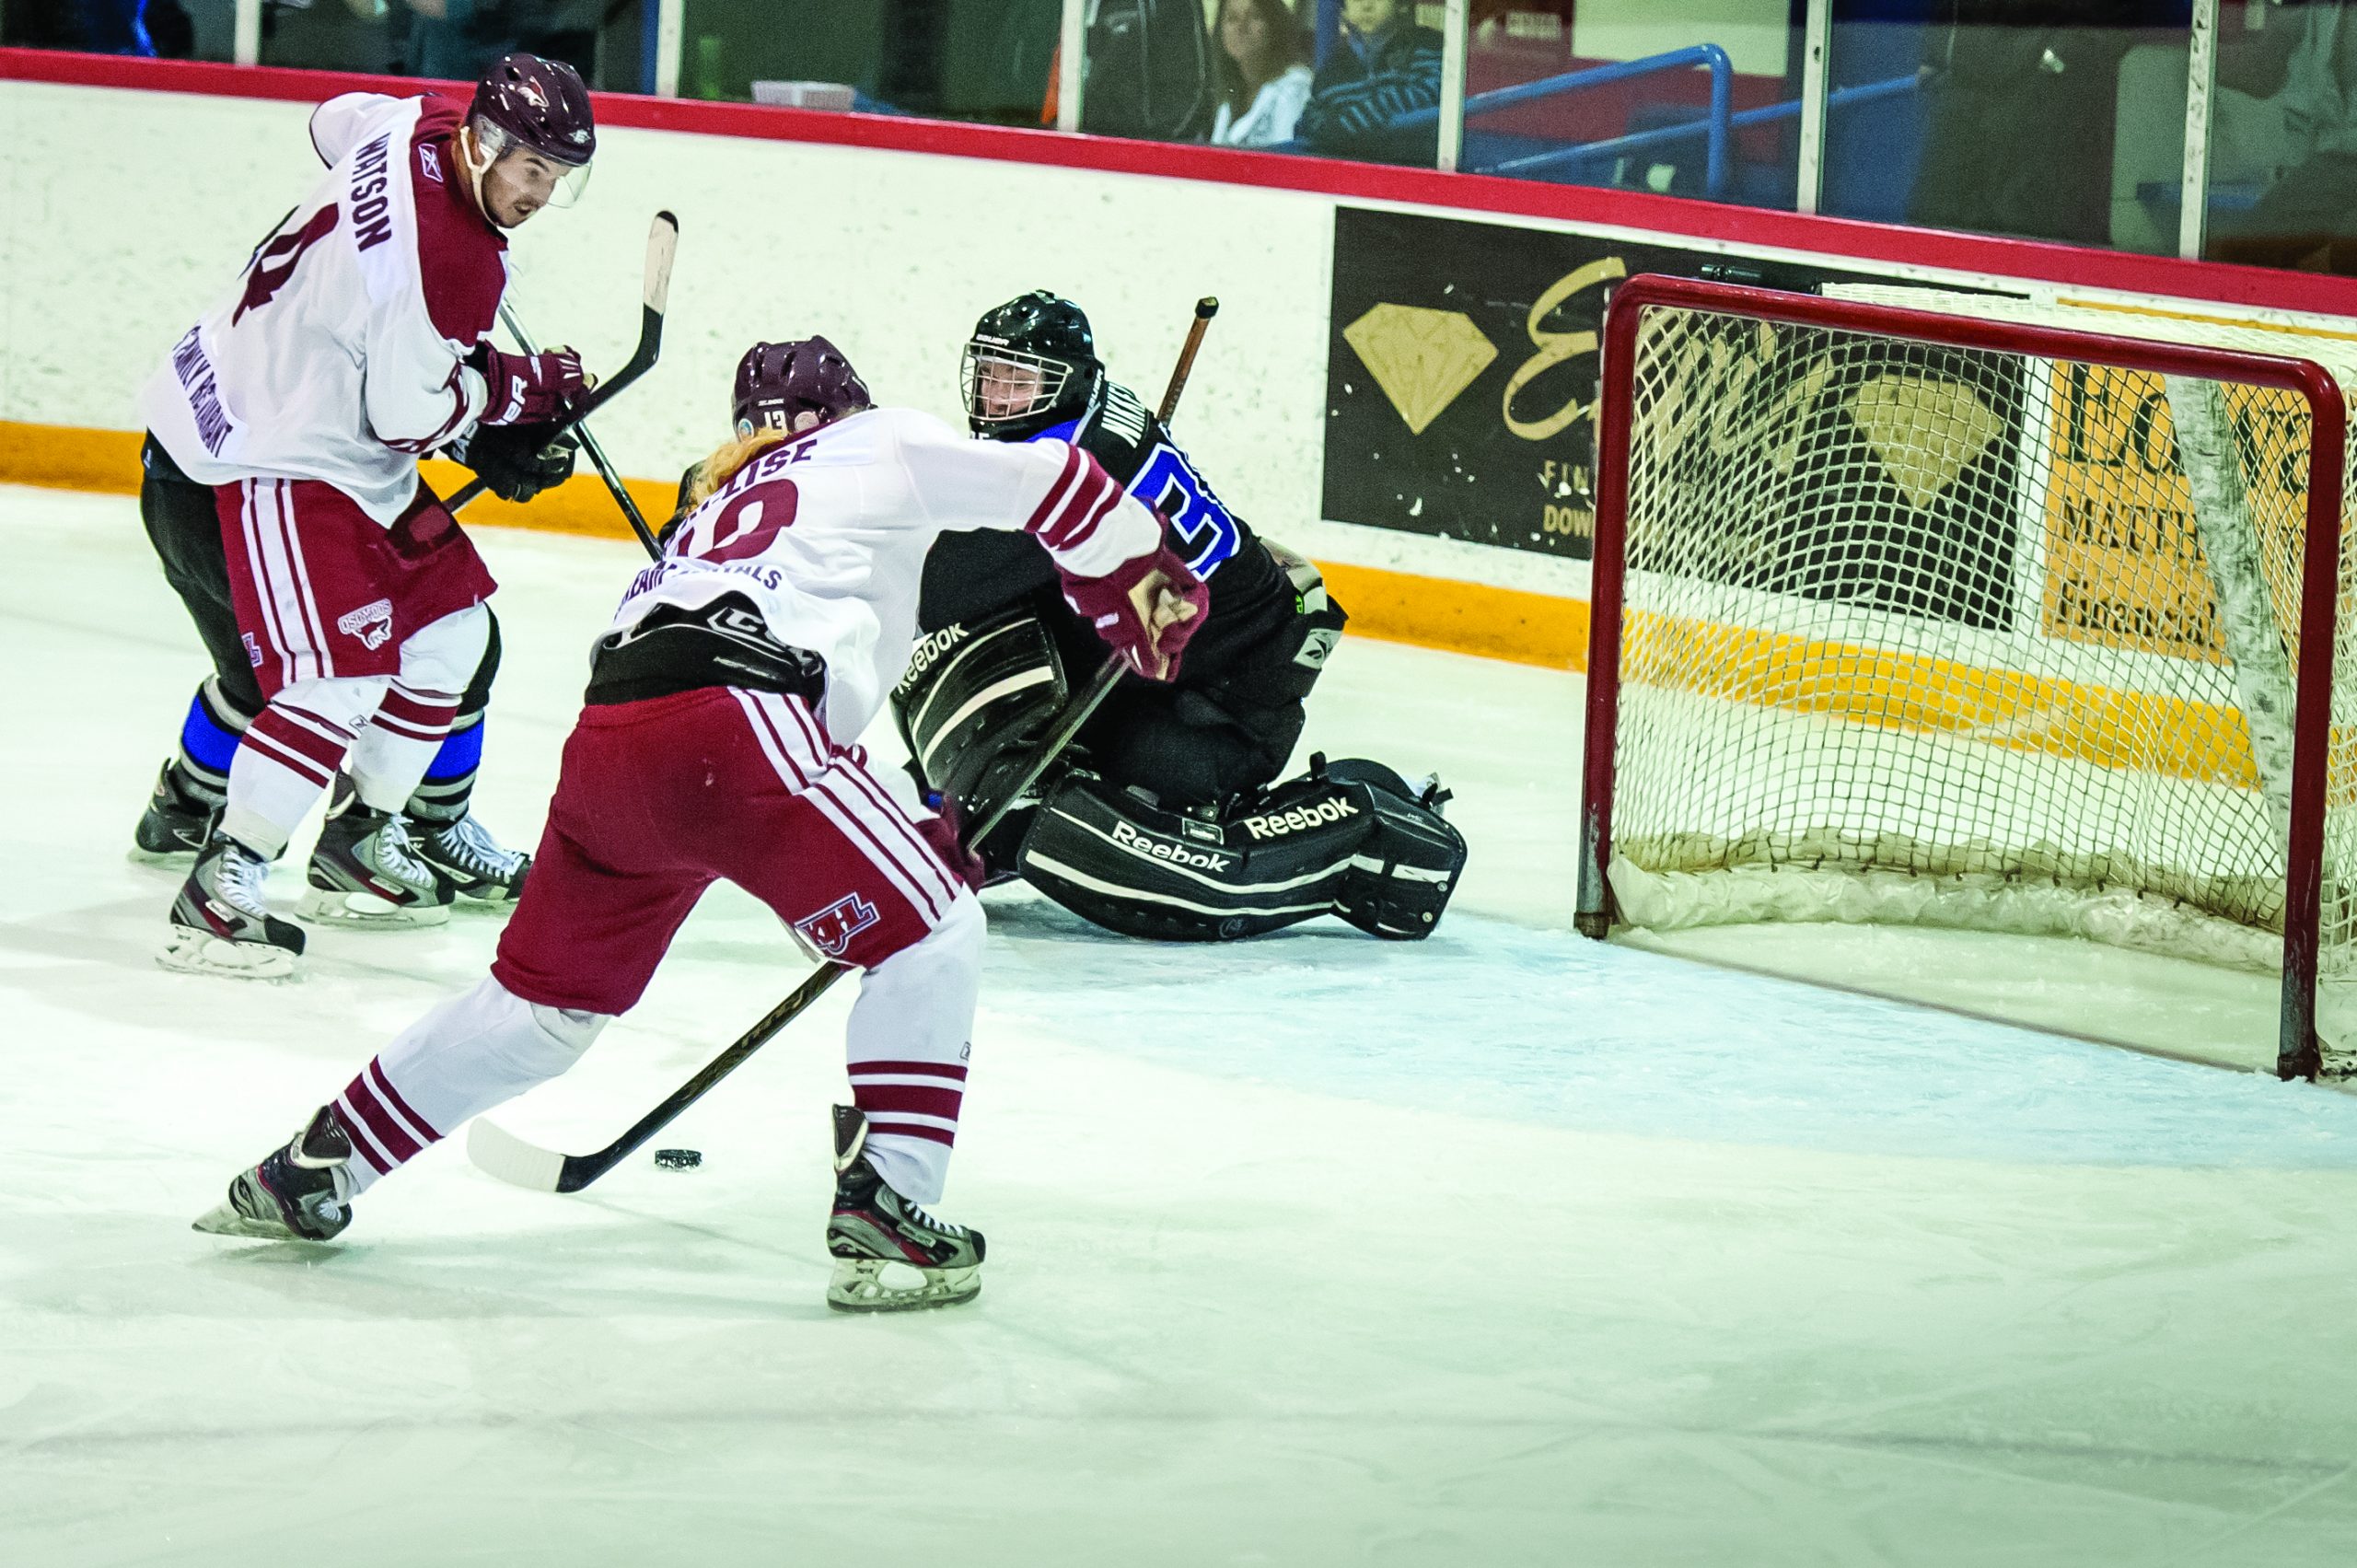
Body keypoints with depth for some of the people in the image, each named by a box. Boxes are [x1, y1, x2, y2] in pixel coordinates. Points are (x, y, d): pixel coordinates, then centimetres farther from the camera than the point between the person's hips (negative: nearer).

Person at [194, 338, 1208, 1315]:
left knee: (544, 998, 23)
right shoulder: (878, 445, 21)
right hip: (731, 717, -7)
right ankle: (882, 1219, -4)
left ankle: (313, 1172, 28)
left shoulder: (717, 510, 39)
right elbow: (1050, 489, 13)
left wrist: (921, 845, 37)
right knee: (932, 934, 4)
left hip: (607, 740, 7)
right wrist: (1147, 594, 29)